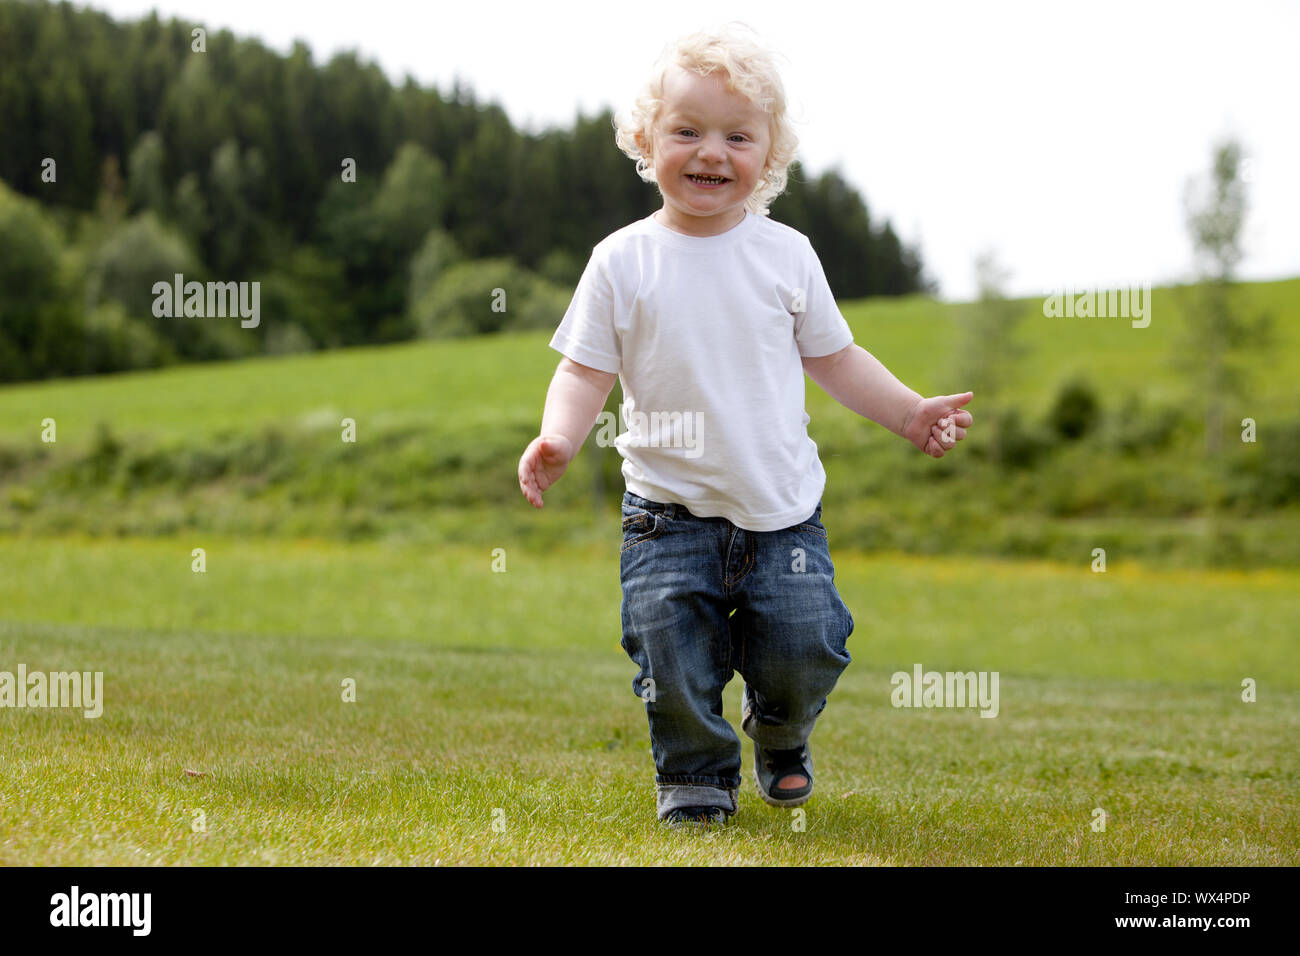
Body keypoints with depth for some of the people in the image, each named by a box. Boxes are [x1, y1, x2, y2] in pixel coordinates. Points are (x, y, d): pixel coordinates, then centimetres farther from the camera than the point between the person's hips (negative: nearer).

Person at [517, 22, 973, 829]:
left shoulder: (786, 254, 2)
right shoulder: (623, 262, -4)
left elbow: (833, 357, 12)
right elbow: (586, 372, -3)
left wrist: (910, 413, 5)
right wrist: (559, 440, -21)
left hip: (781, 510, 1)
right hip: (670, 516, -1)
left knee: (805, 652, -2)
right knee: (672, 654, -9)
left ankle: (781, 734, 32)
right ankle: (697, 773, 17)